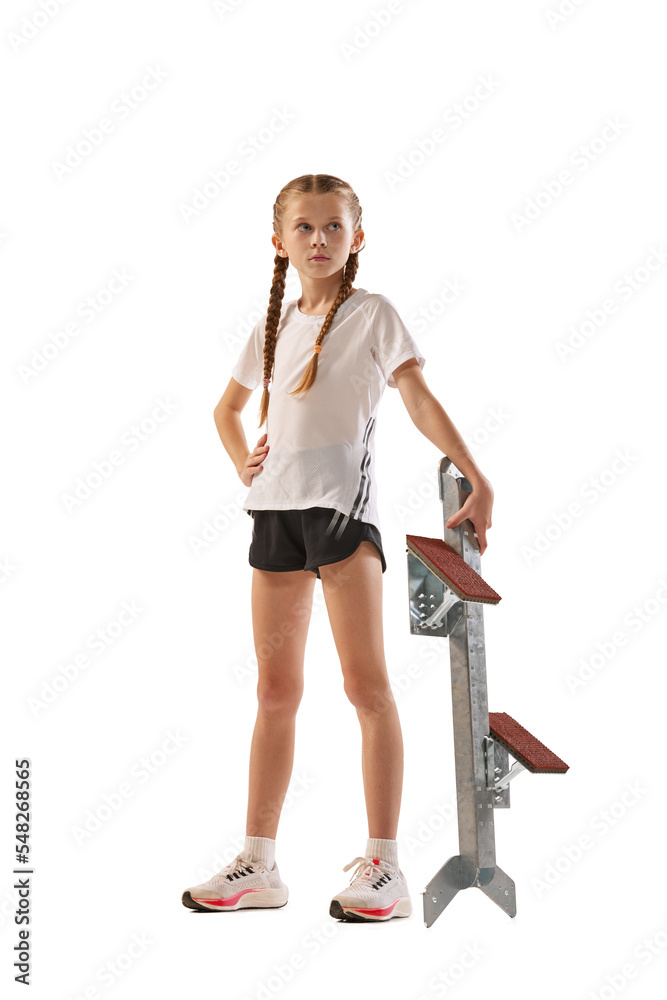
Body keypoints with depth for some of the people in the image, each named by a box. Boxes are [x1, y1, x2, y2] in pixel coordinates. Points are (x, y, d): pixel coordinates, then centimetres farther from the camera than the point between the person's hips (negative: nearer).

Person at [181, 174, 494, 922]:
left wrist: (477, 480, -18)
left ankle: (383, 867, -3)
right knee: (275, 690, 8)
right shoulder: (273, 326, 16)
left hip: (342, 498, -5)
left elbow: (420, 400, -7)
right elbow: (227, 408, 29)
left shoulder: (372, 314, 2)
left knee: (365, 682, -7)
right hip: (276, 506, 6)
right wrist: (243, 462, 11)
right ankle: (257, 864, 15)